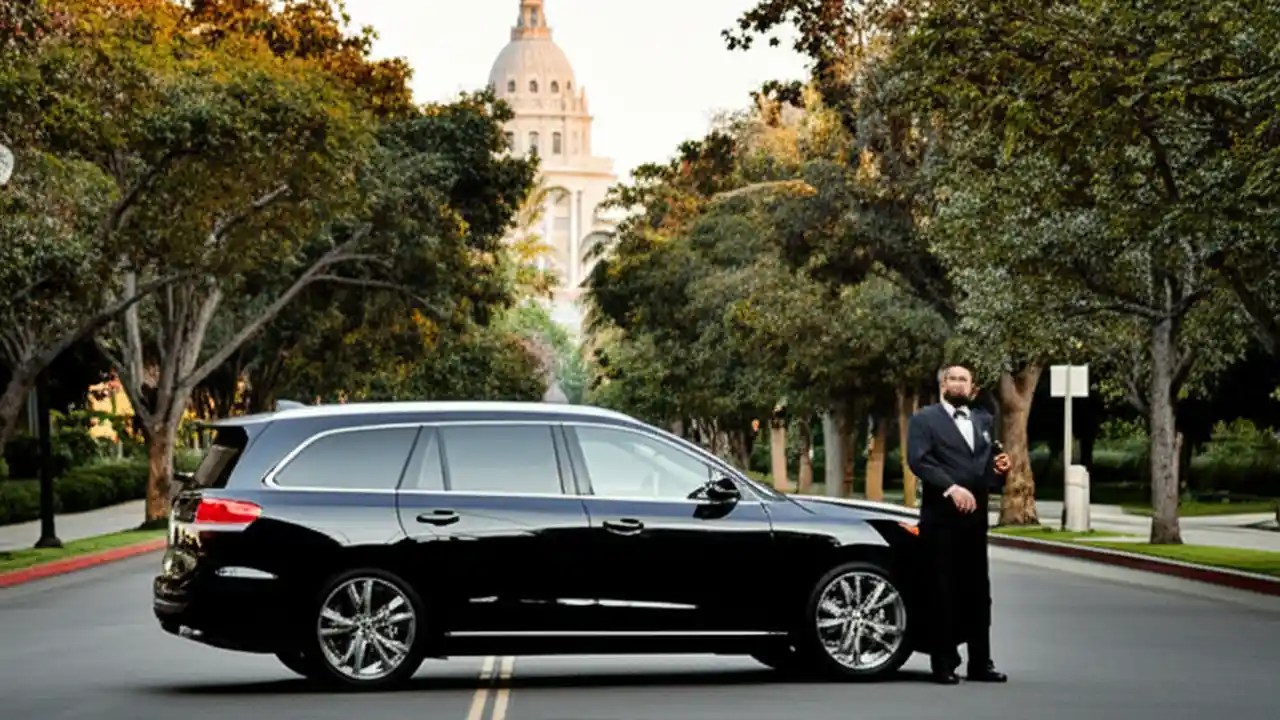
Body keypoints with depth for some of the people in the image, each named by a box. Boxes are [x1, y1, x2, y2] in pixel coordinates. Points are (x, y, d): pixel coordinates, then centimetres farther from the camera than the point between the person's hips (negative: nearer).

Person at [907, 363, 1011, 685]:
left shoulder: (984, 420, 19)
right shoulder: (924, 419, 2)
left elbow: (988, 465, 21)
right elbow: (918, 460, -12)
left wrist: (999, 469, -3)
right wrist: (951, 487, -22)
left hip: (975, 516, 5)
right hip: (940, 517, -5)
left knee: (978, 591, 6)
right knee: (943, 591, -2)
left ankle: (980, 662, 12)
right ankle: (944, 664, 3)